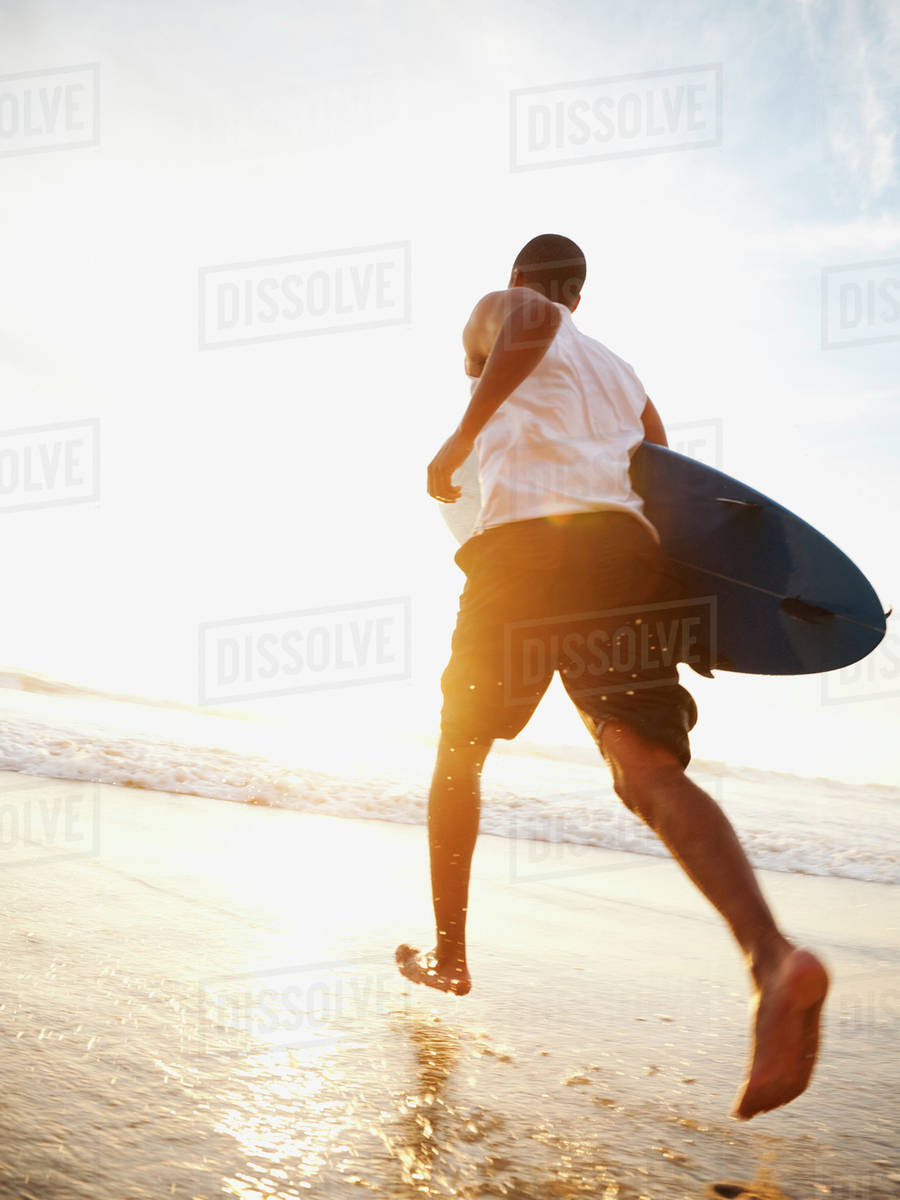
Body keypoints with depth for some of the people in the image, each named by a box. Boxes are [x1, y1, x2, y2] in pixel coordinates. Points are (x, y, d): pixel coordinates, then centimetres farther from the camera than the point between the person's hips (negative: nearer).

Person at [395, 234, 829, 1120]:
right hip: (624, 548, 4)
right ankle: (771, 956, -40)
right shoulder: (620, 374, 35)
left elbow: (533, 321, -7)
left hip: (522, 543, -3)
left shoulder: (498, 313, 20)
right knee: (650, 770, -15)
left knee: (460, 751, 19)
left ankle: (448, 953, 25)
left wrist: (461, 437, -6)